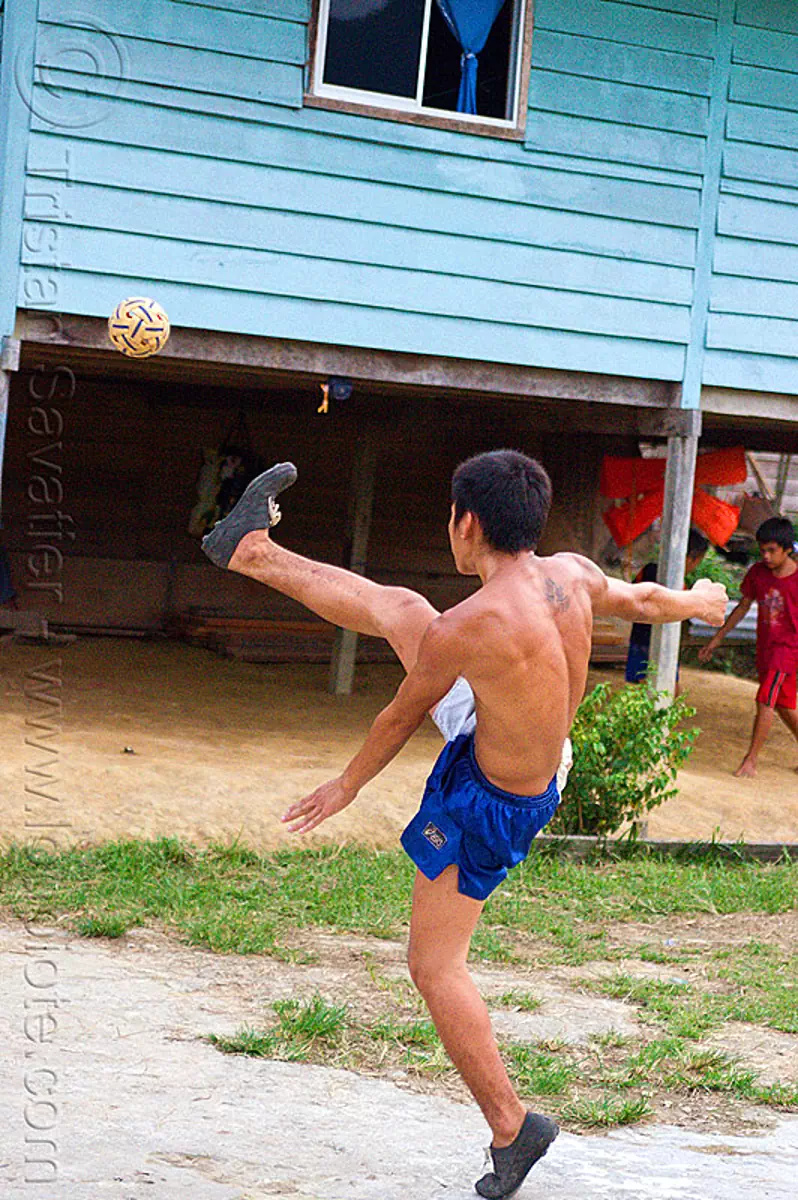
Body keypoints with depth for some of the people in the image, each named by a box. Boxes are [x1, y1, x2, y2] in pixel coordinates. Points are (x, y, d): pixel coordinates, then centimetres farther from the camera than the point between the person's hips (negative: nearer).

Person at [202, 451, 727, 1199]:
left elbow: (401, 717, -16)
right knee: (400, 610, 13)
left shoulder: (464, 630, -33)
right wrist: (700, 603, 33)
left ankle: (510, 1126, 9)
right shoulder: (572, 576, -14)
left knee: (434, 967, 3)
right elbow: (640, 600, 9)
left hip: (487, 806, -8)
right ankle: (253, 555, 28)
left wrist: (347, 786, 3)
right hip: (518, 747, 8)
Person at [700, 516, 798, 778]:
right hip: (765, 646, 6)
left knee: (765, 701, -14)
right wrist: (717, 639, 11)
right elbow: (743, 606, 10)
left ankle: (750, 761, -9)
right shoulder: (758, 572, -1)